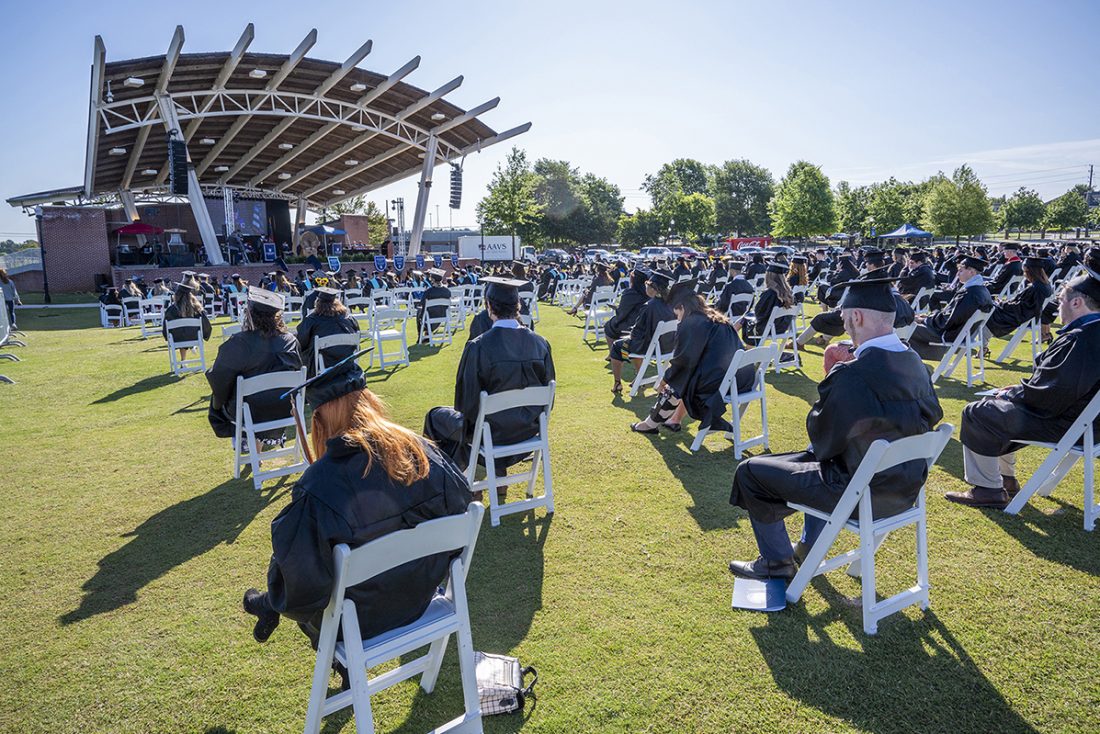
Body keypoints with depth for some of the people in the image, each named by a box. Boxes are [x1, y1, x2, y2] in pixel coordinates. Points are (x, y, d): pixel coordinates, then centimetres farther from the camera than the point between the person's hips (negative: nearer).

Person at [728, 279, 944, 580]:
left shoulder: (851, 377, -30)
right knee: (816, 455, 36)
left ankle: (777, 562, 24)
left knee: (749, 472, 5)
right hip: (906, 487, 8)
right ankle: (809, 548, 44)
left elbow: (822, 438, -17)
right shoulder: (916, 364, -5)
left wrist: (831, 378, -2)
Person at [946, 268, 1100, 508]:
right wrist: (1016, 390, 6)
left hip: (1059, 424, -10)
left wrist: (1010, 394, -9)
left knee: (976, 414, -8)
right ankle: (1006, 479, 30)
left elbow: (1043, 394, -27)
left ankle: (989, 490, 3)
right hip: (1077, 413, 10)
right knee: (996, 404, 24)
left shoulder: (1077, 340, -28)